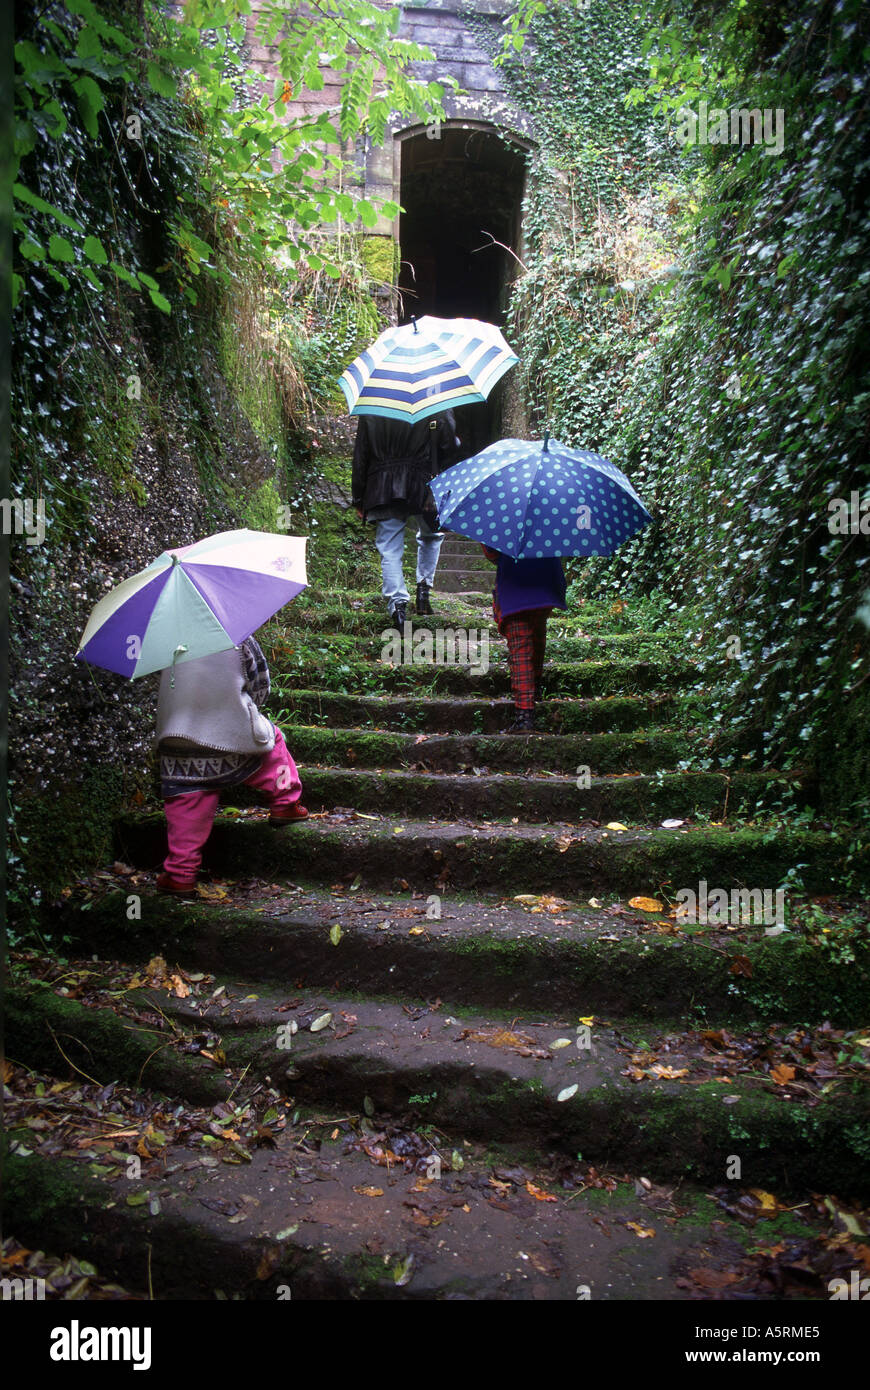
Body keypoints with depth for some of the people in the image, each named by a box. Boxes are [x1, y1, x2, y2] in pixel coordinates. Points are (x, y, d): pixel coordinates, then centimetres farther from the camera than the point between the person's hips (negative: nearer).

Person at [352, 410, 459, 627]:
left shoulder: (370, 411, 5)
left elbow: (360, 455, 6)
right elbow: (449, 445, -7)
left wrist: (358, 499, 11)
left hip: (382, 493, 1)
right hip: (421, 490, -1)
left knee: (390, 551, 7)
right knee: (431, 536, 25)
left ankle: (397, 603, -4)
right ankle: (424, 587, 16)